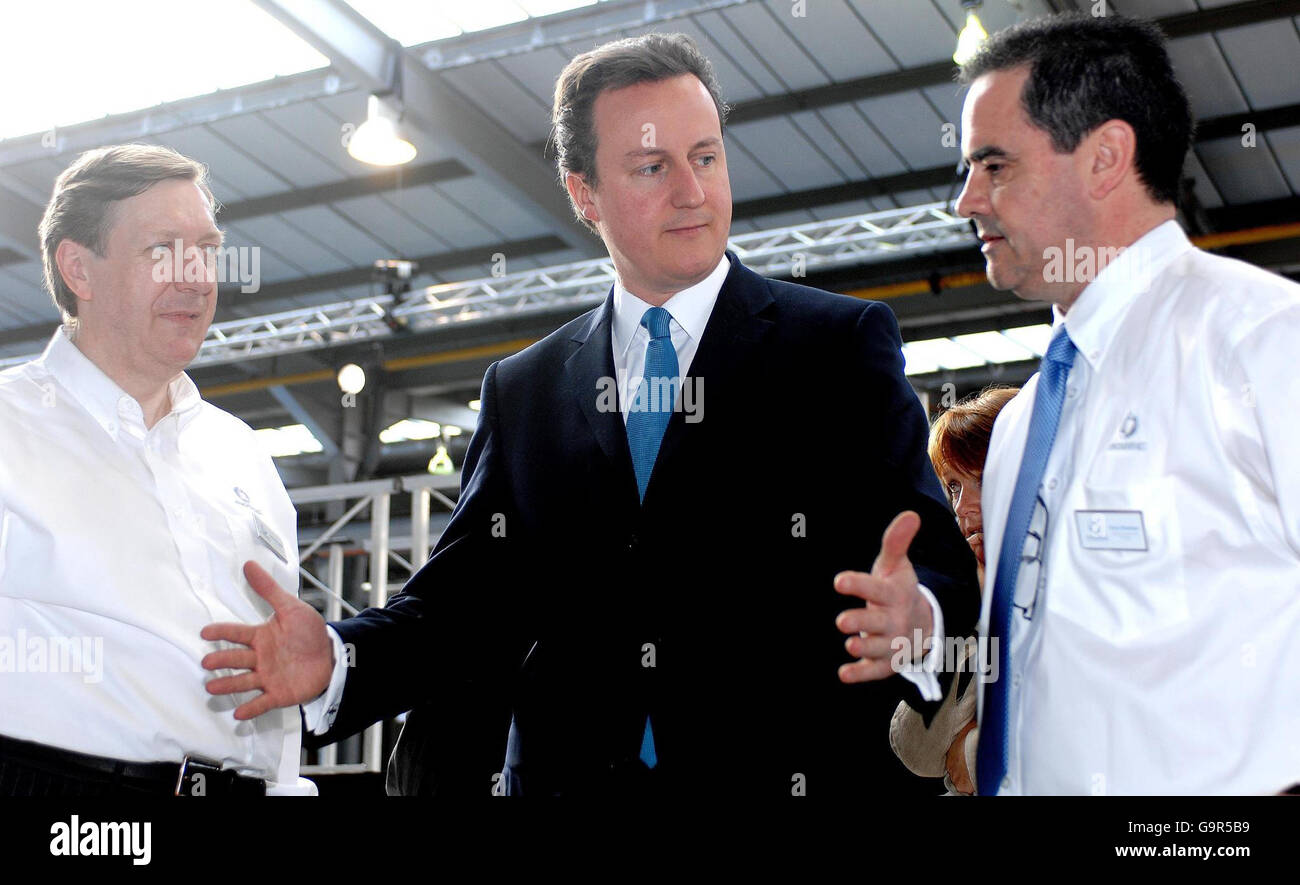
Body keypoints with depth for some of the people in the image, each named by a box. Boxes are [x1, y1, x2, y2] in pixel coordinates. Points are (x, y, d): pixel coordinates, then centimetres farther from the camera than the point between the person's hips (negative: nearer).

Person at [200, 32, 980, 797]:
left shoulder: (841, 345, 0)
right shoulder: (522, 391, 10)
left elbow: (939, 565, -7)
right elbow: (468, 595, 8)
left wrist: (914, 622, -30)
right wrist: (337, 660, -11)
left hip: (784, 773, -2)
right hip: (568, 777, 3)